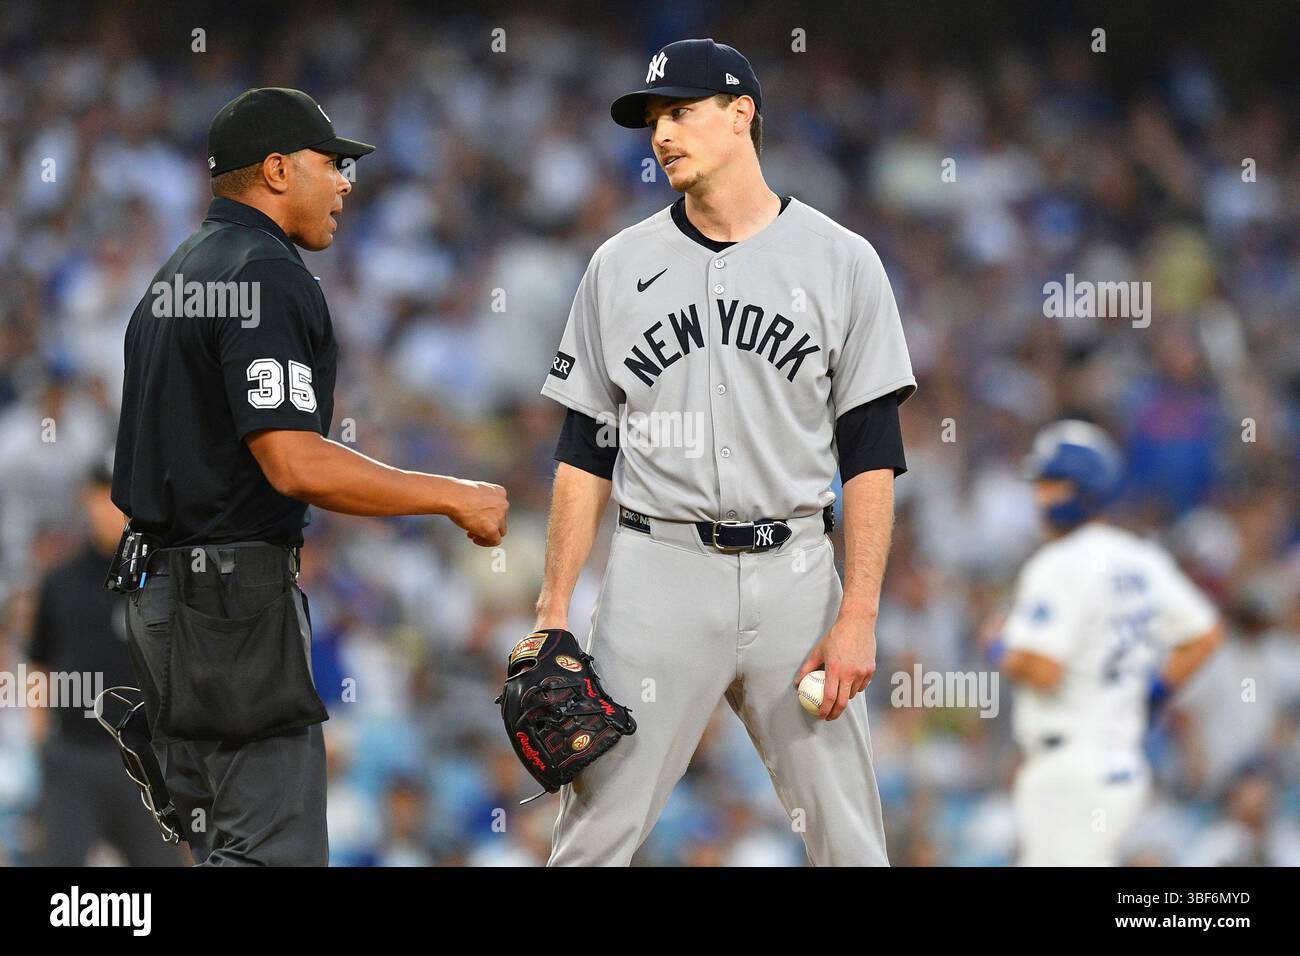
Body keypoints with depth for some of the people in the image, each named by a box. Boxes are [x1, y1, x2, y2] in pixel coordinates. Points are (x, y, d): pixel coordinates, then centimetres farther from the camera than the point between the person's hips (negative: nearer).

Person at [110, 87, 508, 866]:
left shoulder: (175, 276, 17)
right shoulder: (268, 276, -15)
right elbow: (296, 465, -24)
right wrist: (454, 498, -16)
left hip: (159, 588, 10)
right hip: (239, 595, -10)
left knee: (224, 847, 13)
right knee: (276, 852, -10)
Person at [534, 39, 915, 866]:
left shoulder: (841, 262, 3)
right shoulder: (621, 266, 8)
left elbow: (871, 455, 0)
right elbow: (586, 453, 10)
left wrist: (858, 616, -9)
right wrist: (554, 613, 1)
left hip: (794, 576, -1)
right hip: (658, 574, 1)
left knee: (850, 841, 0)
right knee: (593, 837, -3)